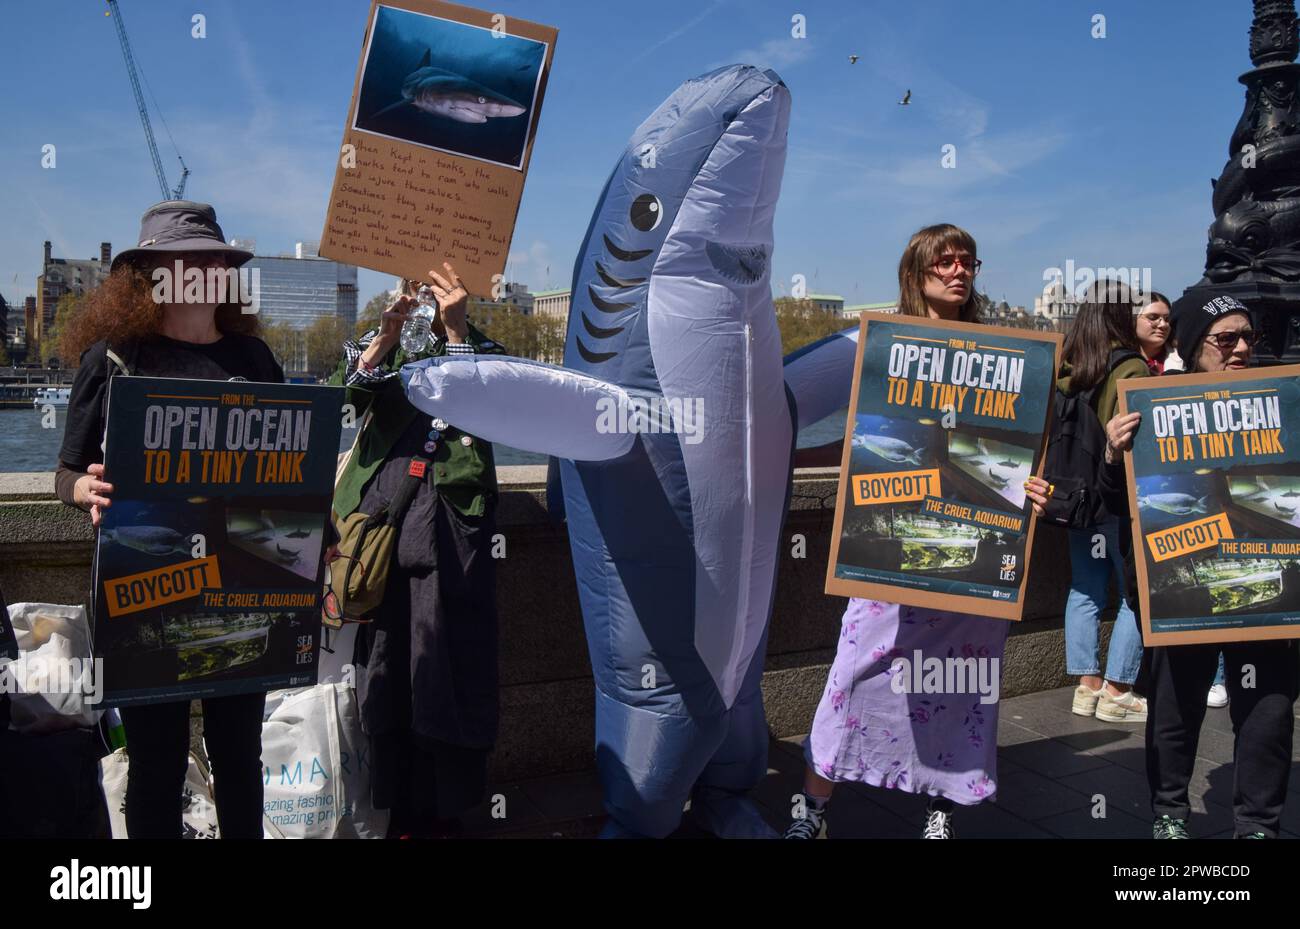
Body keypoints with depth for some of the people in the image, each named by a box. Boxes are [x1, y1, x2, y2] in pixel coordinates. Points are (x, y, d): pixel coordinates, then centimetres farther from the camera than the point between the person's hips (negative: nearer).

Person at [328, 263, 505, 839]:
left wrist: (456, 329, -17)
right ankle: (401, 810, 16)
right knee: (387, 667, 4)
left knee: (449, 663, -2)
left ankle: (445, 811, 10)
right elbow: (353, 390, -1)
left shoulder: (481, 351, 13)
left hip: (451, 529, -2)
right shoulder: (391, 350, 17)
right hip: (383, 521, 2)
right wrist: (387, 332, -17)